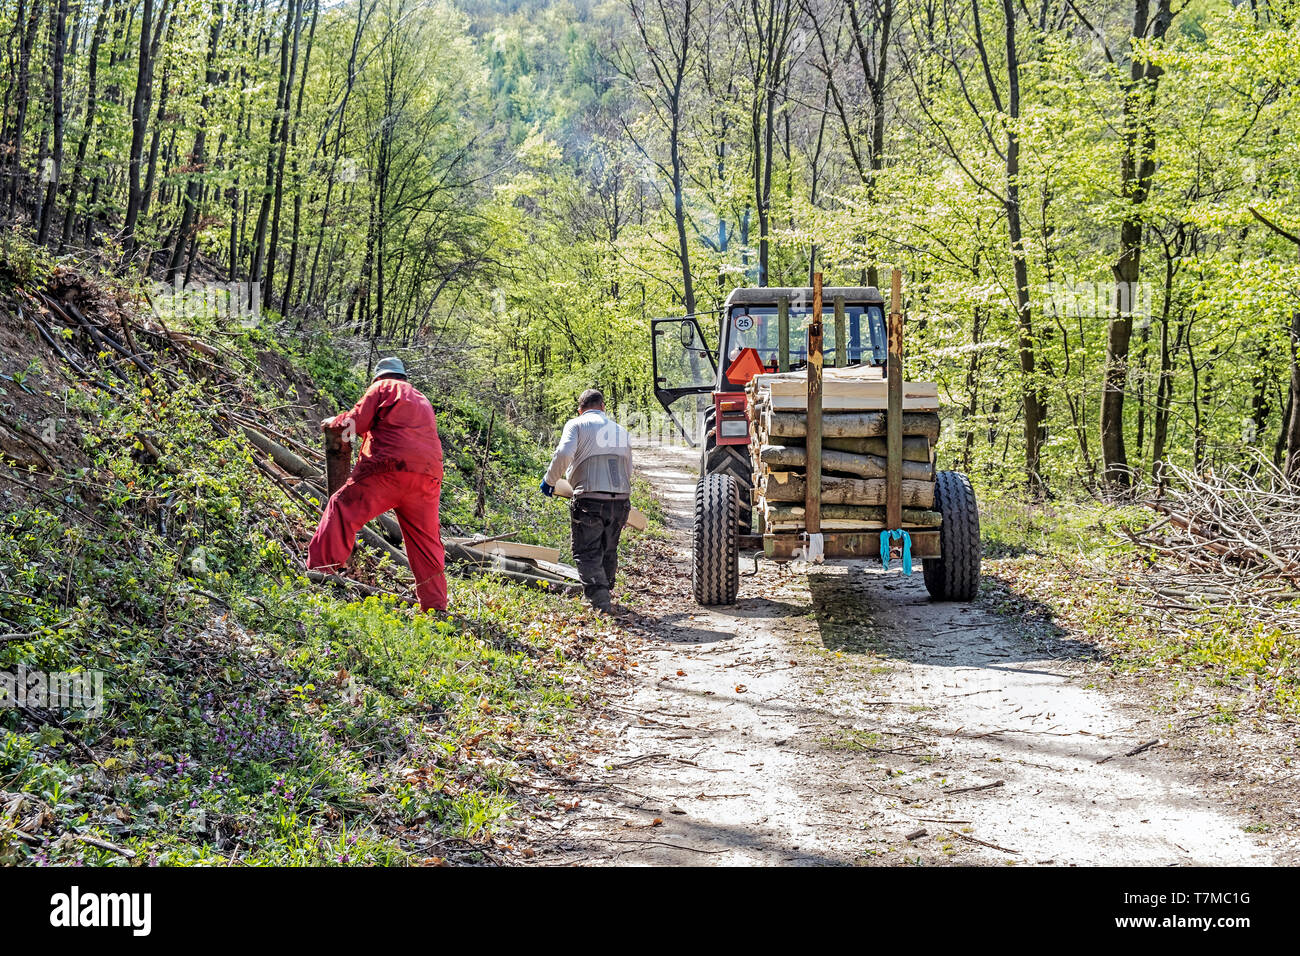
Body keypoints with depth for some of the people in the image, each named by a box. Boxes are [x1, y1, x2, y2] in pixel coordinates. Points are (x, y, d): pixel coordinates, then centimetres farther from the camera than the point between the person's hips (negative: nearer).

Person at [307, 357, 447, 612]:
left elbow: (357, 421, 4)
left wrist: (333, 423, 22)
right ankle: (436, 607, 6)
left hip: (390, 467, -6)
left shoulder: (384, 388, 12)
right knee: (426, 543, 9)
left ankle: (320, 569, -16)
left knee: (343, 509, -3)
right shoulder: (422, 401, 33)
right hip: (428, 476, 6)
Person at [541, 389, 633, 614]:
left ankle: (601, 604, -12)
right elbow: (628, 469, 19)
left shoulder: (576, 424, 3)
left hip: (590, 501, -5)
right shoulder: (620, 430, 20)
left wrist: (550, 480, -1)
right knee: (608, 553, 20)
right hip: (621, 500, 5)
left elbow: (564, 453, -14)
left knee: (588, 555, 0)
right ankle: (605, 592, 34)